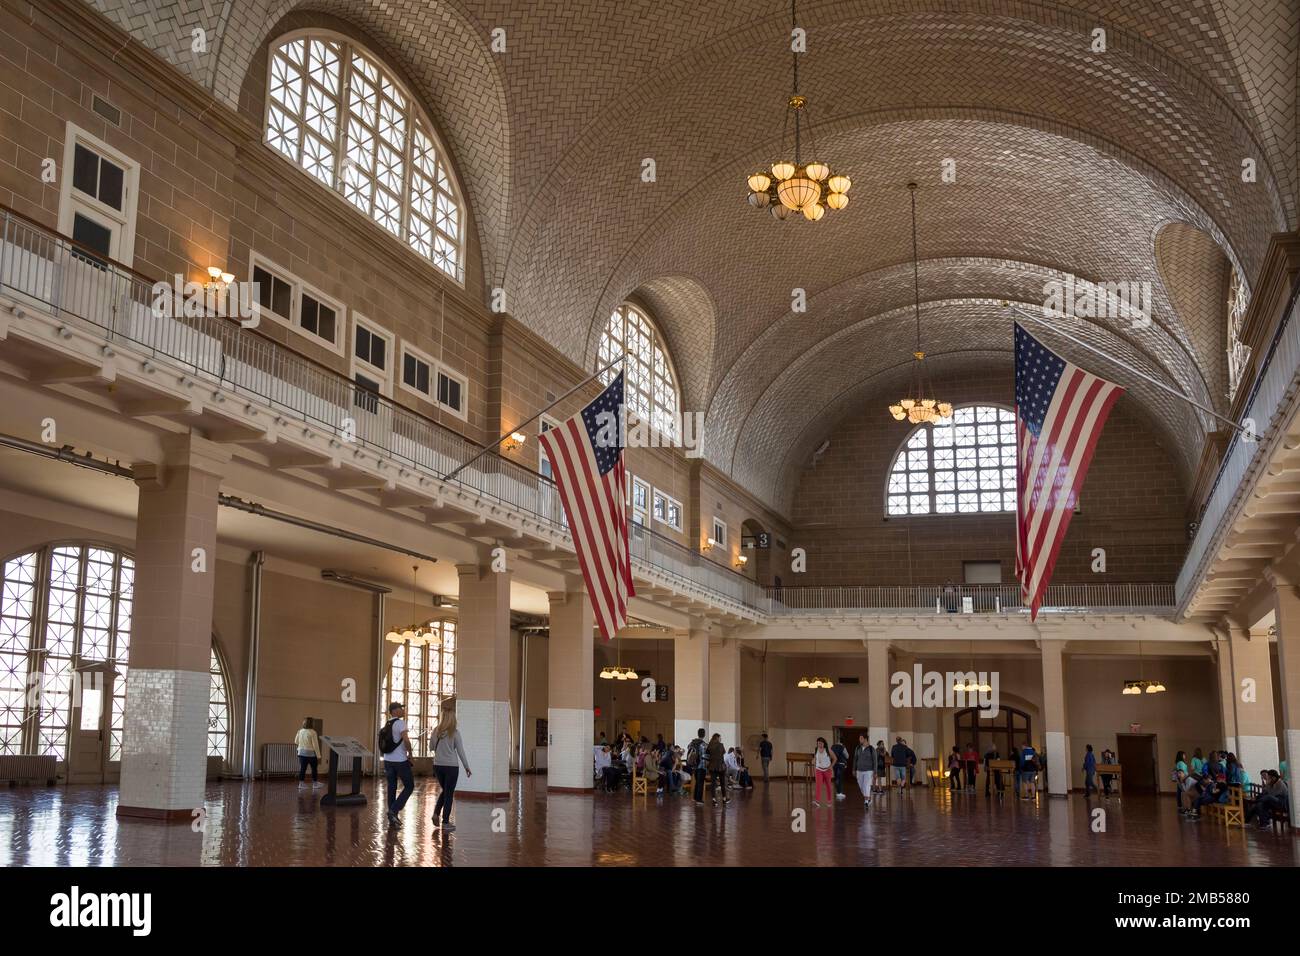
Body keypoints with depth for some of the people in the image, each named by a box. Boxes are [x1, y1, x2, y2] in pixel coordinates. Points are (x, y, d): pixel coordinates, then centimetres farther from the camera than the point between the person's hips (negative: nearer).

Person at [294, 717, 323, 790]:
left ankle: (301, 784, 9)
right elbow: (315, 745, -16)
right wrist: (318, 756, -12)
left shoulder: (300, 732, 1)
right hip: (311, 753, -5)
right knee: (314, 769, 9)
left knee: (302, 769, 8)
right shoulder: (312, 732, -16)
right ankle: (315, 784, 15)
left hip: (302, 753, 5)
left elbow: (296, 742, 12)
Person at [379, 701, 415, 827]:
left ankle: (392, 818, 12)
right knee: (409, 786, 3)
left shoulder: (387, 725, 12)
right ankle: (394, 811, -7)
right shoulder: (400, 723, -13)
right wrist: (410, 752, -7)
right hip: (400, 760, -8)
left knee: (392, 788, 10)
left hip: (388, 760, 8)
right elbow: (406, 740, -24)